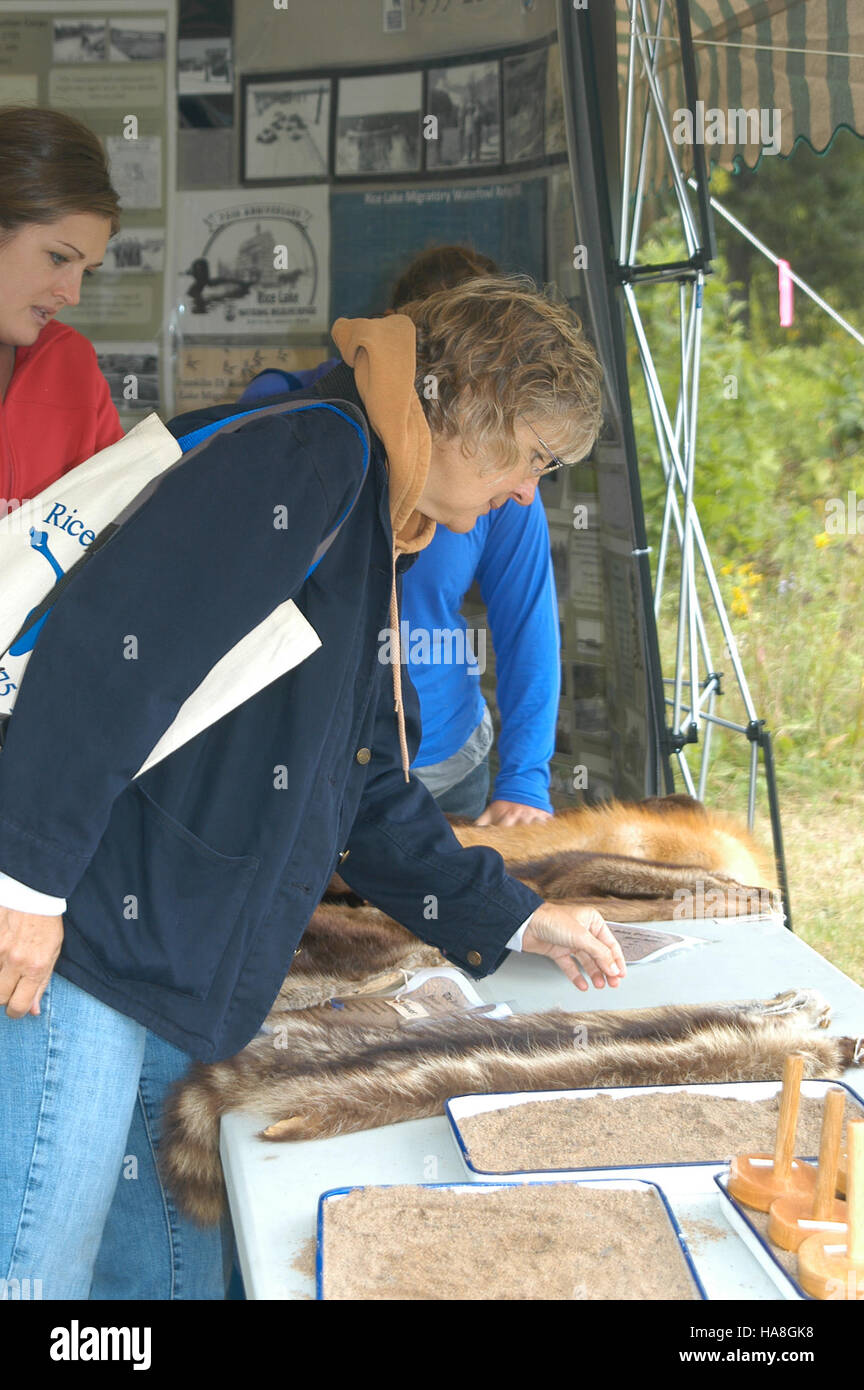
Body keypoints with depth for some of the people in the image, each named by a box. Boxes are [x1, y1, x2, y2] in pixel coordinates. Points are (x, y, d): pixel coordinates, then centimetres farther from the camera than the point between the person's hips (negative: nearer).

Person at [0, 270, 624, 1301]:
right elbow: (109, 641, -24)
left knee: (173, 1261, 16)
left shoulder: (376, 543, 21)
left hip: (187, 968, 10)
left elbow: (366, 789, 25)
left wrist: (511, 918, 24)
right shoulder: (306, 458, -12)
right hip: (86, 927, -10)